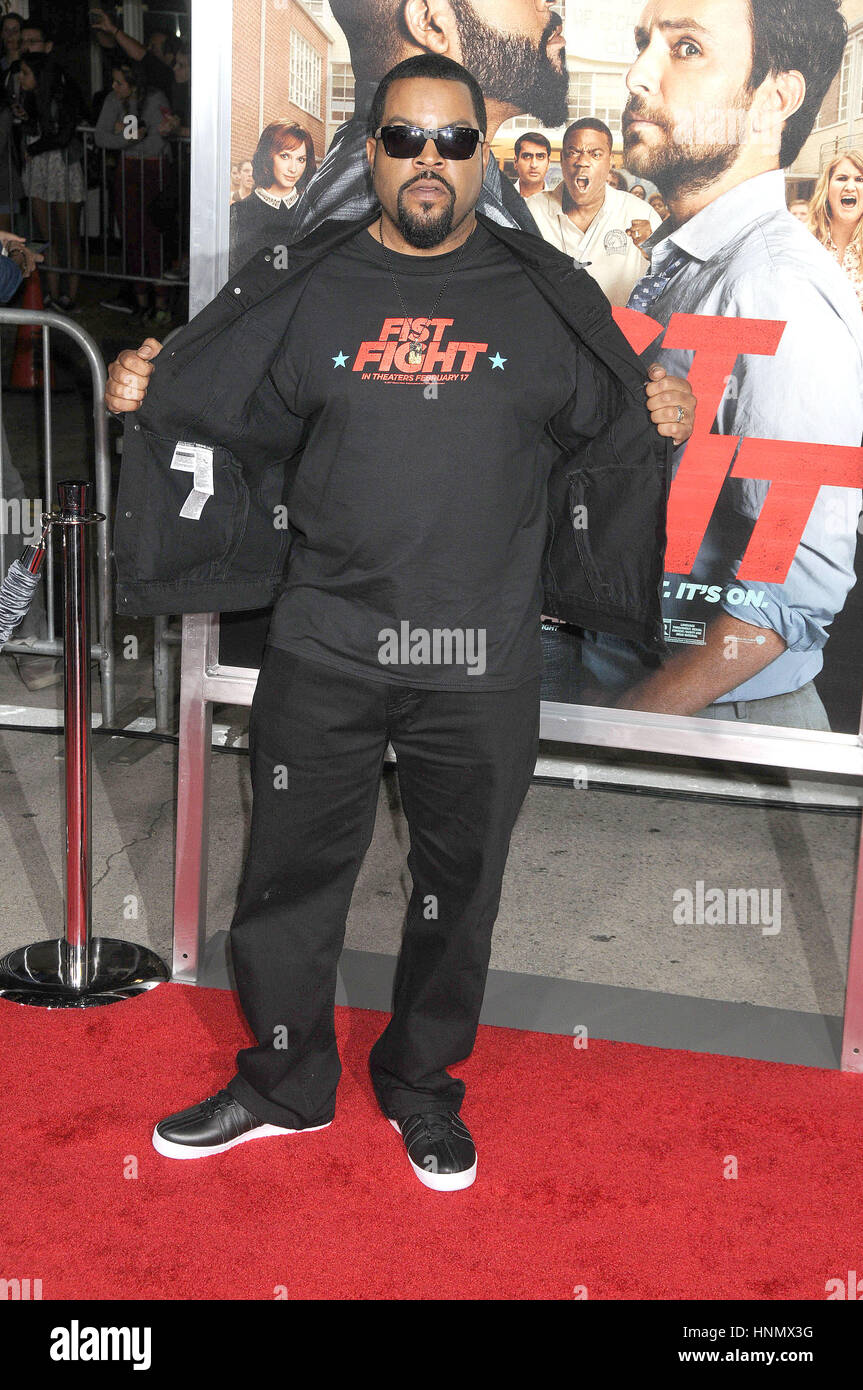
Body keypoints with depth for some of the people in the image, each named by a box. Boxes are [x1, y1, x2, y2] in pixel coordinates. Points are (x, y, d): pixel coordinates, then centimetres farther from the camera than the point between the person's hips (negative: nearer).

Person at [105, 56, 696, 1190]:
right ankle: (284, 1084, 32)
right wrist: (140, 400, -2)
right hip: (324, 656, 1)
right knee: (291, 876, 10)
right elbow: (204, 407, 17)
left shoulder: (546, 295, 3)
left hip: (484, 668, 0)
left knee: (458, 886, 13)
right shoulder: (301, 289, 4)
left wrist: (666, 425, -9)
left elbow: (614, 433, 11)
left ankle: (423, 1086, 35)